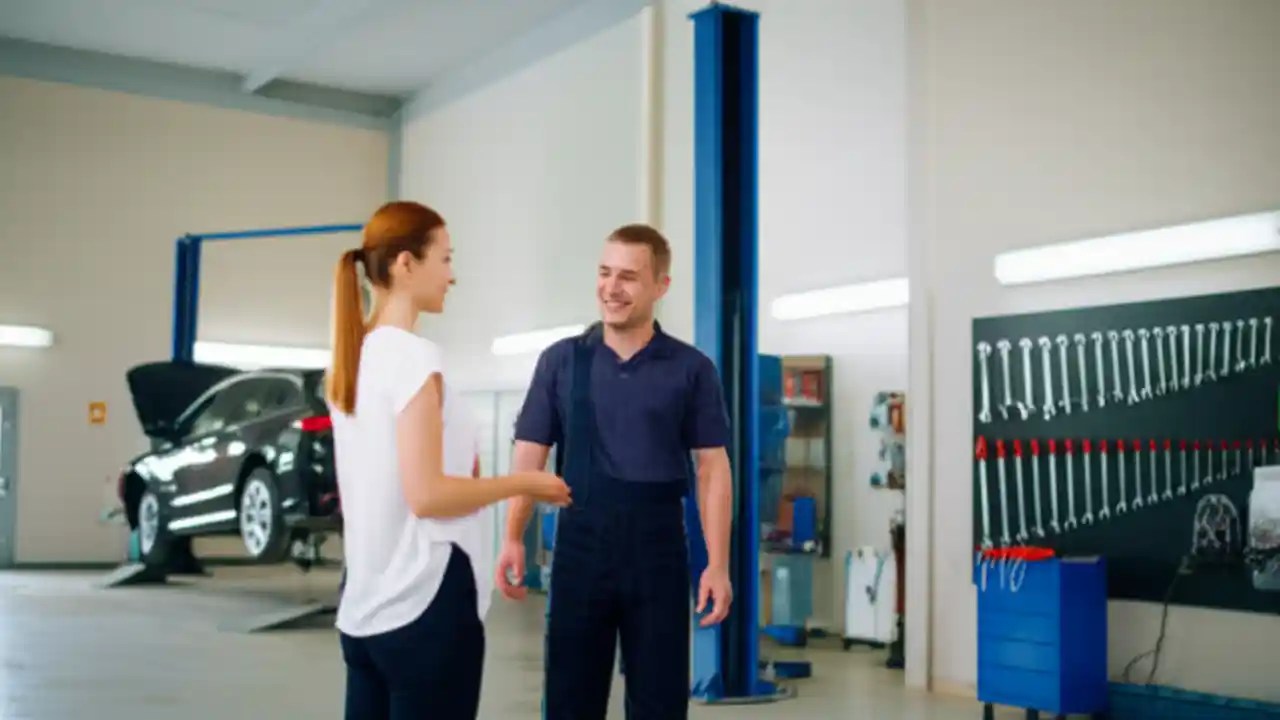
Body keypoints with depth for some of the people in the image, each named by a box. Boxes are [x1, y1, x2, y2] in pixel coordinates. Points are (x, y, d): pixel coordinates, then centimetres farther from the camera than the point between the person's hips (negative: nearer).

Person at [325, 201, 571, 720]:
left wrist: (467, 472, 18)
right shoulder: (414, 356, -15)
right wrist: (522, 483, -8)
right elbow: (426, 496, -19)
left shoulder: (351, 358, 10)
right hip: (424, 605, -8)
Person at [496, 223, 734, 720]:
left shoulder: (691, 369, 2)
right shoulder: (561, 362, 4)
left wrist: (718, 565, -5)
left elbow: (712, 468, 1)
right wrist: (513, 538, -10)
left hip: (658, 552, -1)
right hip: (580, 548, 1)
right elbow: (530, 457, 3)